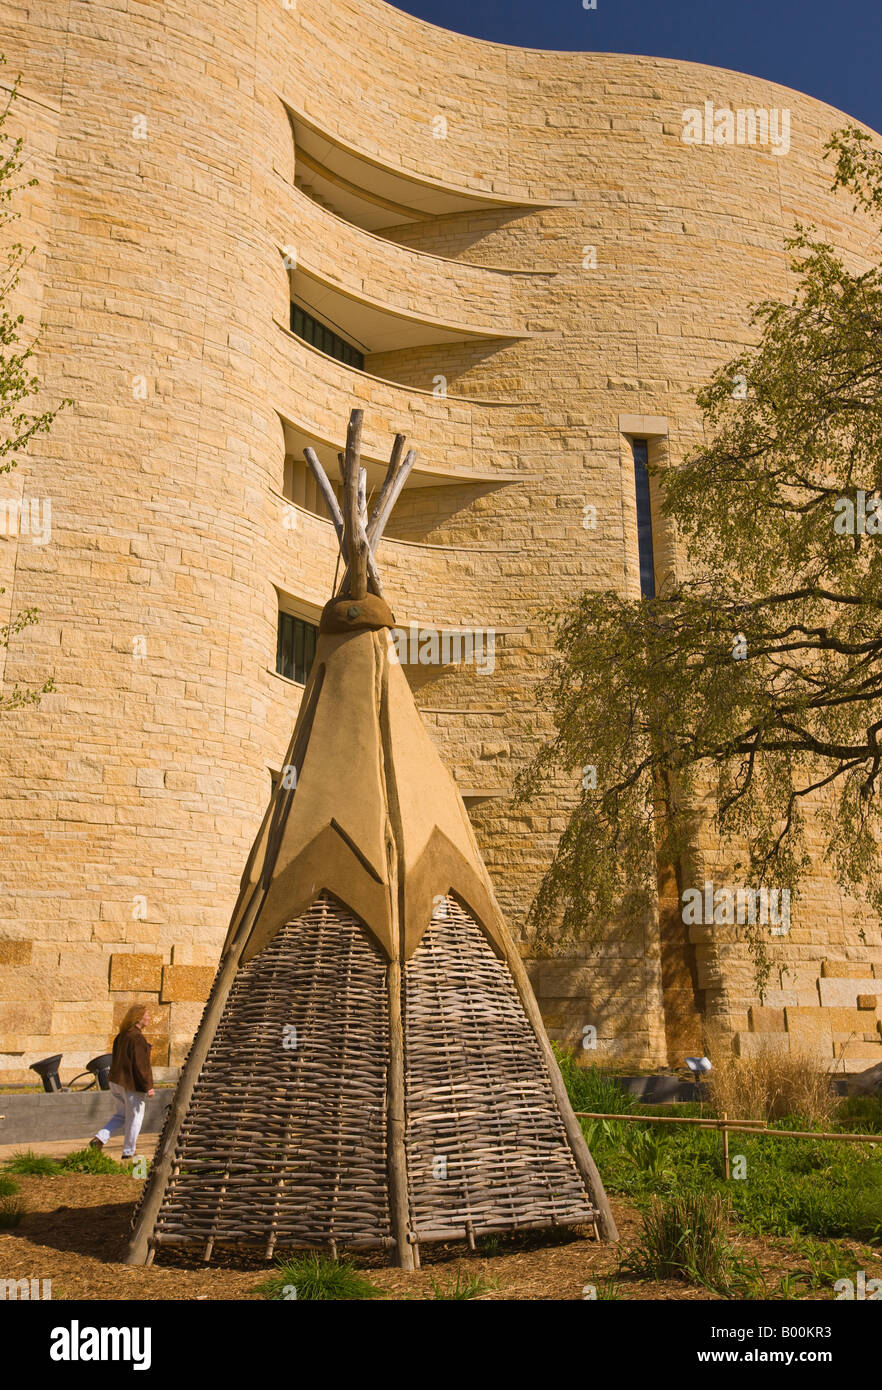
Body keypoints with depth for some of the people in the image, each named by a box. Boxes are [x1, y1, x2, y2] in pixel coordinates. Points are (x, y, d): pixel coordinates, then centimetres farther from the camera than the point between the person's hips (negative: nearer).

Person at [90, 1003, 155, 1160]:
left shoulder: (121, 1036, 8)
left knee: (121, 1115, 21)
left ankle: (99, 1139, 7)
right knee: (134, 1118, 5)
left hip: (117, 1081, 9)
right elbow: (140, 1064, -21)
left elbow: (117, 1059, 15)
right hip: (132, 1084, -9)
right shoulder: (137, 1038, -19)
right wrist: (148, 1086, -17)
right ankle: (128, 1153, 12)